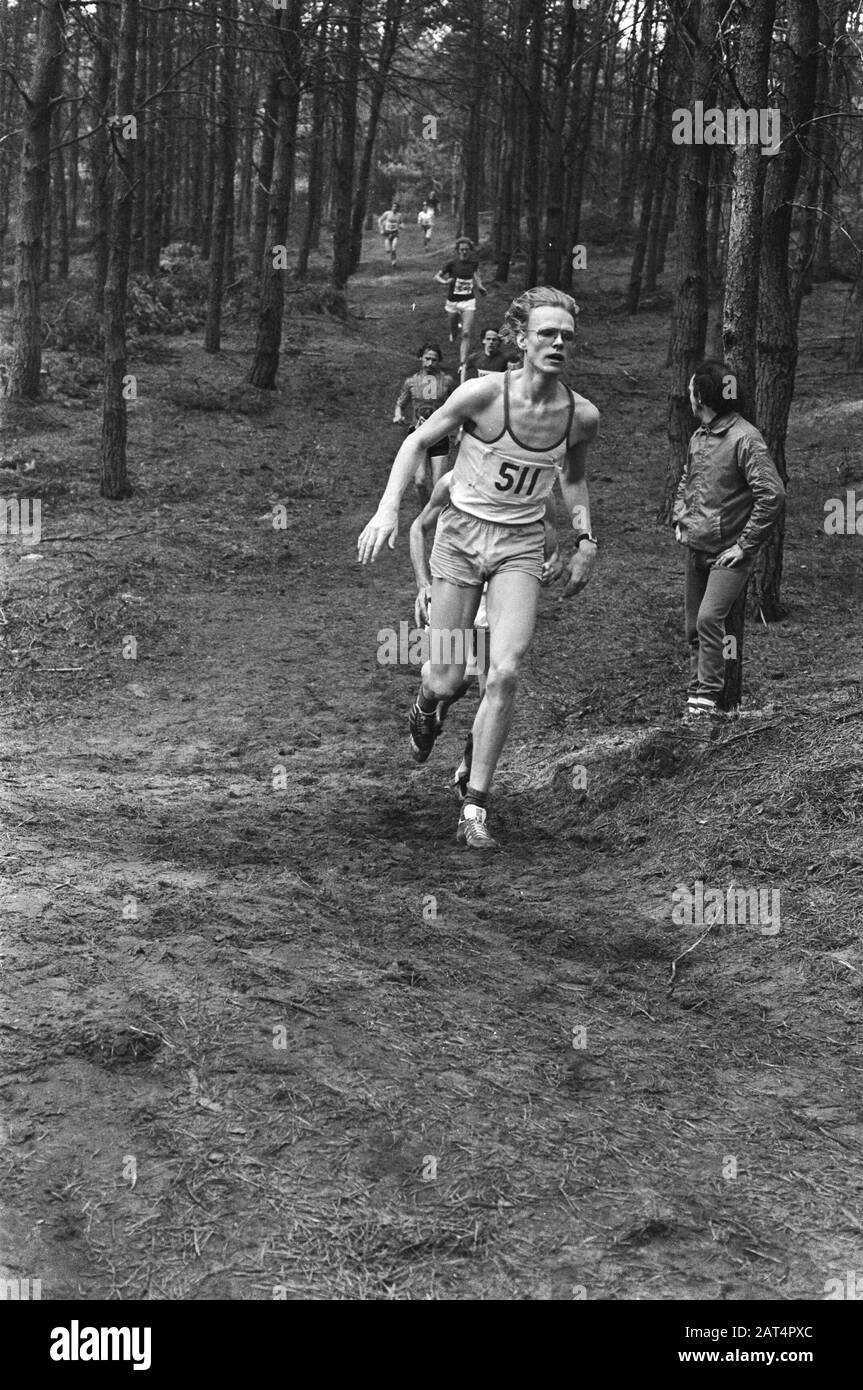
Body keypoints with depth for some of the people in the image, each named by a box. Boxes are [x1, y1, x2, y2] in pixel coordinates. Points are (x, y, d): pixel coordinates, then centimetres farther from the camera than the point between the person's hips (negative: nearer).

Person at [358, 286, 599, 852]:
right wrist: (389, 508, -13)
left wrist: (586, 538, 8)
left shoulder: (582, 416, -5)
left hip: (522, 545, 2)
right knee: (448, 679, 2)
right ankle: (426, 705, 44)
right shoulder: (485, 393, -16)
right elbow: (418, 441, -3)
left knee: (506, 673, -16)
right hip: (462, 534, -1)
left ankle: (476, 808, -5)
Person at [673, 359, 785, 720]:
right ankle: (697, 691, 21)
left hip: (728, 554, -8)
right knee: (693, 627, 11)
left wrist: (745, 546, -19)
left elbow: (772, 494, -22)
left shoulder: (745, 438, -16)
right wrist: (679, 519, 12)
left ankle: (708, 698, -16)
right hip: (696, 551, 8)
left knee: (708, 619, -21)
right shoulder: (699, 437, 9)